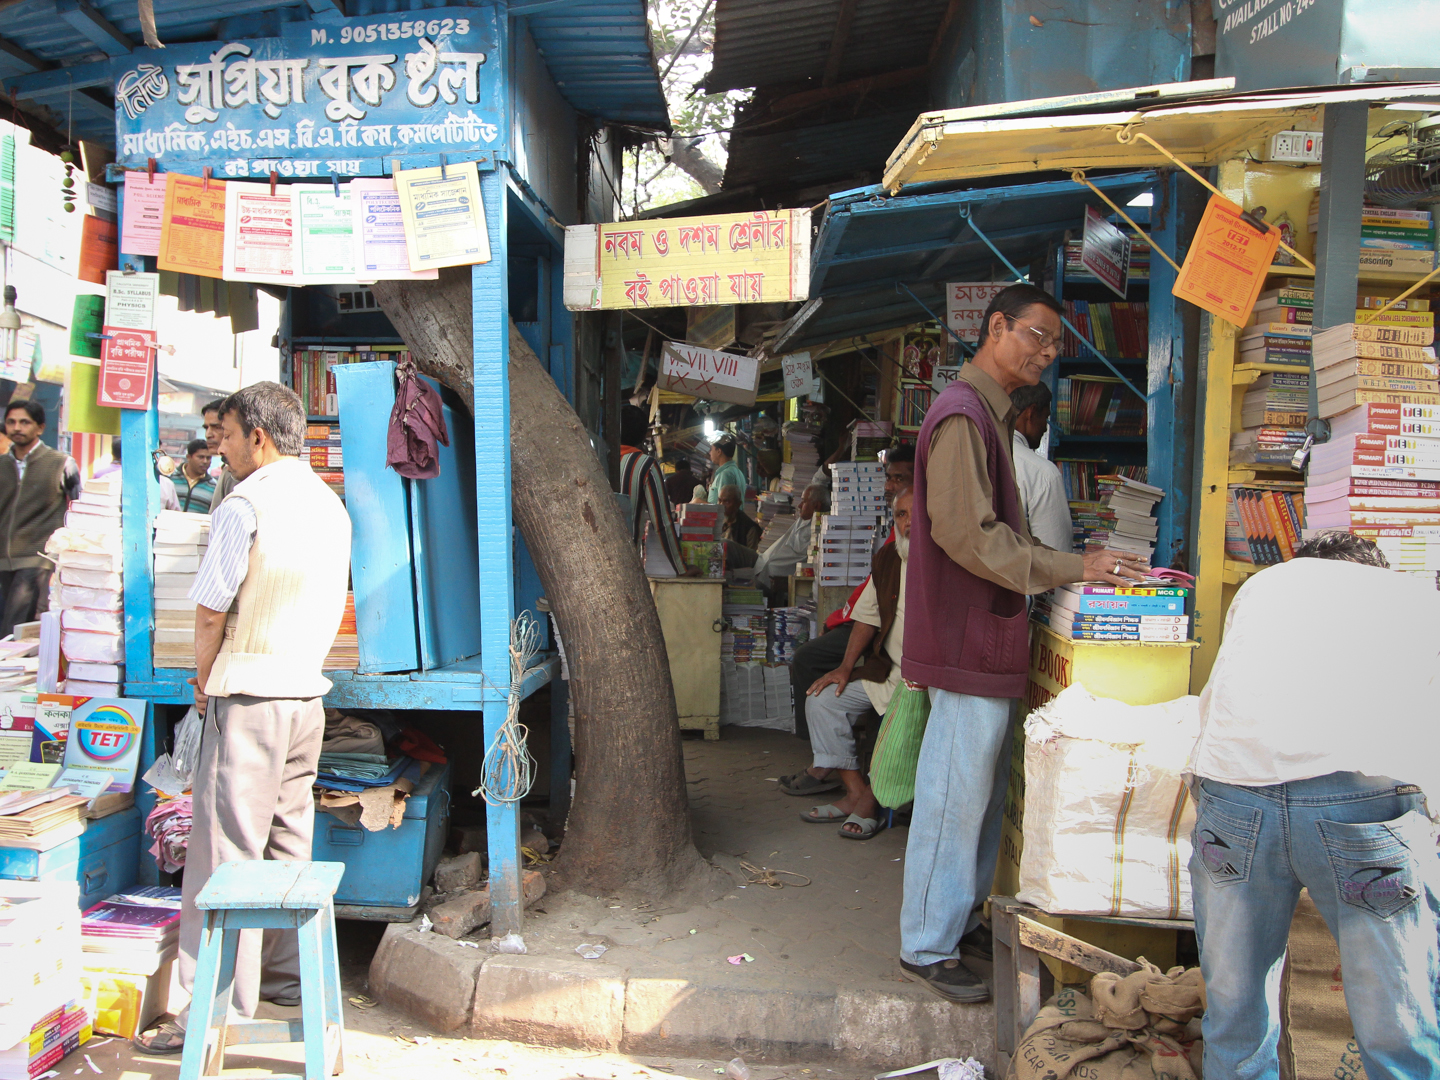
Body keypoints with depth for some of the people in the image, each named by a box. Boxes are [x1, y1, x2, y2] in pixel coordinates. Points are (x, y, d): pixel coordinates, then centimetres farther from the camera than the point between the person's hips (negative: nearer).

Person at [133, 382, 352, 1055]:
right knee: (289, 841, 15)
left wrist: (205, 680, 6)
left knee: (226, 852, -2)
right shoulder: (329, 504, 11)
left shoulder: (245, 505, -13)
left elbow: (210, 611, -10)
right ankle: (285, 979, 25)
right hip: (307, 695, 8)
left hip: (248, 697, -8)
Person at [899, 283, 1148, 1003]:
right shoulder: (962, 414, -15)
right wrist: (1072, 568, -22)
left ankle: (961, 920, 31)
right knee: (955, 798, -1)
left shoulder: (991, 412, 18)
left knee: (981, 793, 18)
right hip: (968, 642, -10)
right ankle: (926, 948, 11)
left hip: (989, 639, 10)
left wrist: (1073, 569, 14)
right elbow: (967, 534, -23)